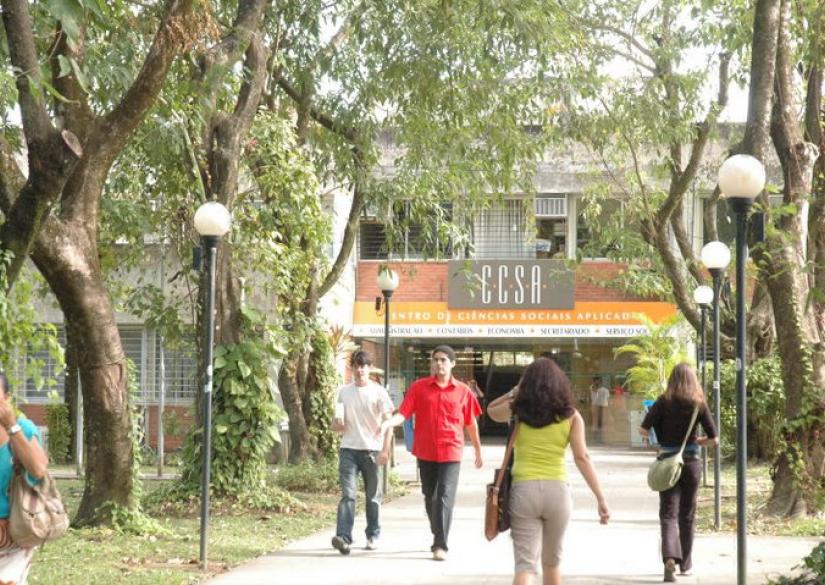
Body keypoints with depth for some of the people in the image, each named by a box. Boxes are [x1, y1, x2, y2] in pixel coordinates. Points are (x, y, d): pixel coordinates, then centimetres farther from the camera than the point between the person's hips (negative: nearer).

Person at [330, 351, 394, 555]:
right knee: (347, 494, -11)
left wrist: (385, 449, -11)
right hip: (349, 449, 1)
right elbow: (338, 422, 18)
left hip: (372, 450, -1)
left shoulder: (378, 392, 0)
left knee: (373, 496, 8)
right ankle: (343, 537, -21)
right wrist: (337, 424, -6)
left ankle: (373, 536, 20)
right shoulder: (343, 392, 10)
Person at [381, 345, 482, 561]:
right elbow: (403, 413, -5)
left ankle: (441, 546, -13)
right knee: (430, 498, 13)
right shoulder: (419, 387, 2)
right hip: (425, 452, 2)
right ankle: (438, 538, 31)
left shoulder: (463, 391, 2)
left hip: (451, 453, -2)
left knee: (445, 497, -11)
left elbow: (470, 423, 11)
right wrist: (388, 423, -25)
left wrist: (478, 450, 17)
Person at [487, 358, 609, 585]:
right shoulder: (570, 415, 2)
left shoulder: (517, 410, 4)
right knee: (551, 562, 20)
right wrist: (601, 498, -3)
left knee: (525, 565, -5)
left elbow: (491, 410, 25)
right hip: (557, 490, 1)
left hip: (523, 490, -1)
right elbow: (582, 458, -4)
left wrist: (515, 392, 18)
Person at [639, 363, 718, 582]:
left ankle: (670, 558, -25)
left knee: (668, 514, -3)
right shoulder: (699, 405, -3)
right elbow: (713, 440, -3)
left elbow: (643, 430, -12)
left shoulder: (664, 402, -6)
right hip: (692, 463, 2)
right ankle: (685, 563, 25)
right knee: (687, 514, 15)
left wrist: (661, 438, 8)